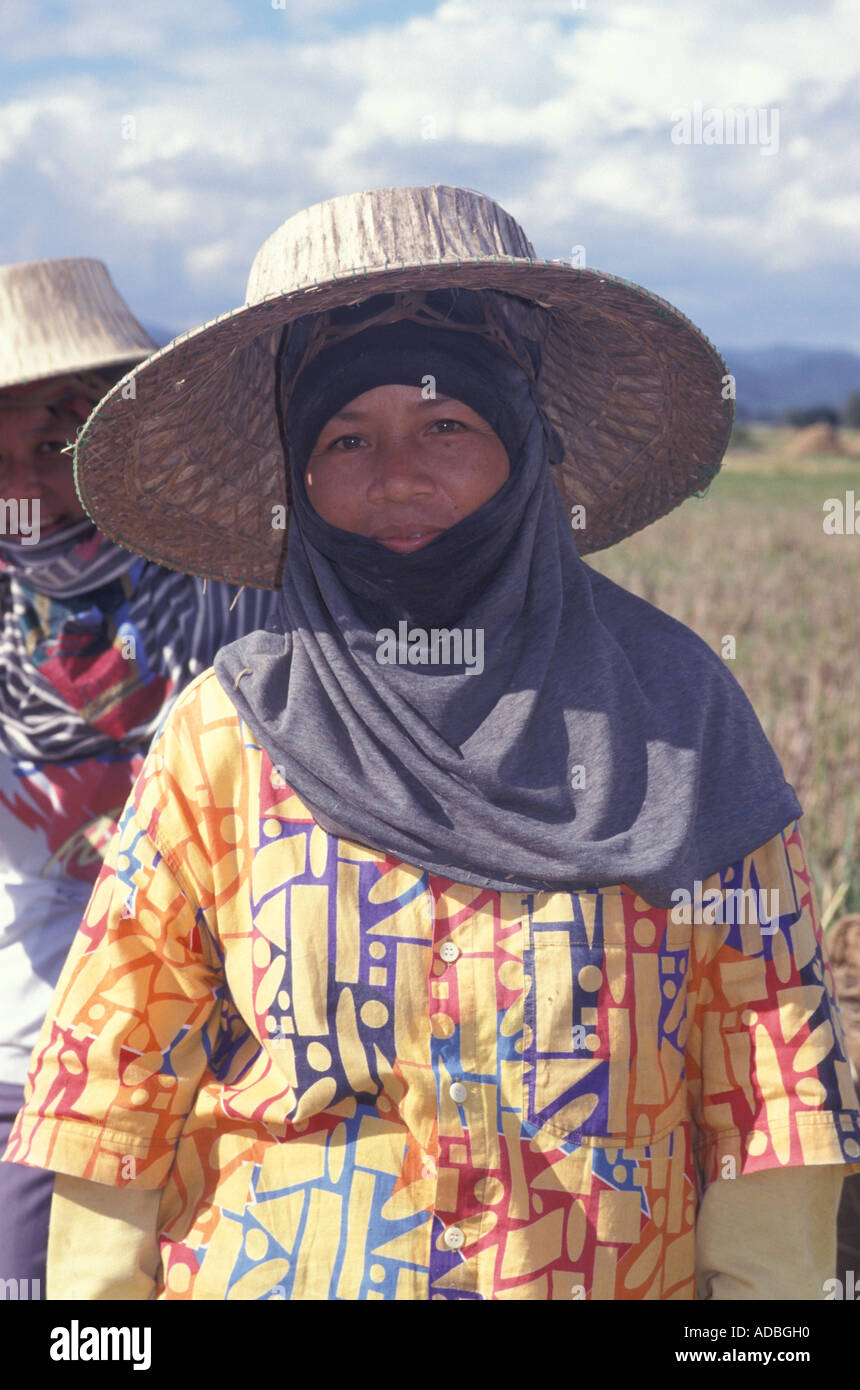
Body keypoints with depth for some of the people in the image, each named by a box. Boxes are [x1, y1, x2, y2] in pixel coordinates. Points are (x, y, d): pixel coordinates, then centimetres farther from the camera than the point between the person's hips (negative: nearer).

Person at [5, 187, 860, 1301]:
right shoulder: (227, 735, -4)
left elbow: (769, 1065, -3)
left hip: (615, 1276, 0)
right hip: (266, 1270, 0)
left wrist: (762, 1282, -9)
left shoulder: (671, 709, -4)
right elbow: (121, 1076, -1)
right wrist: (93, 1288, -3)